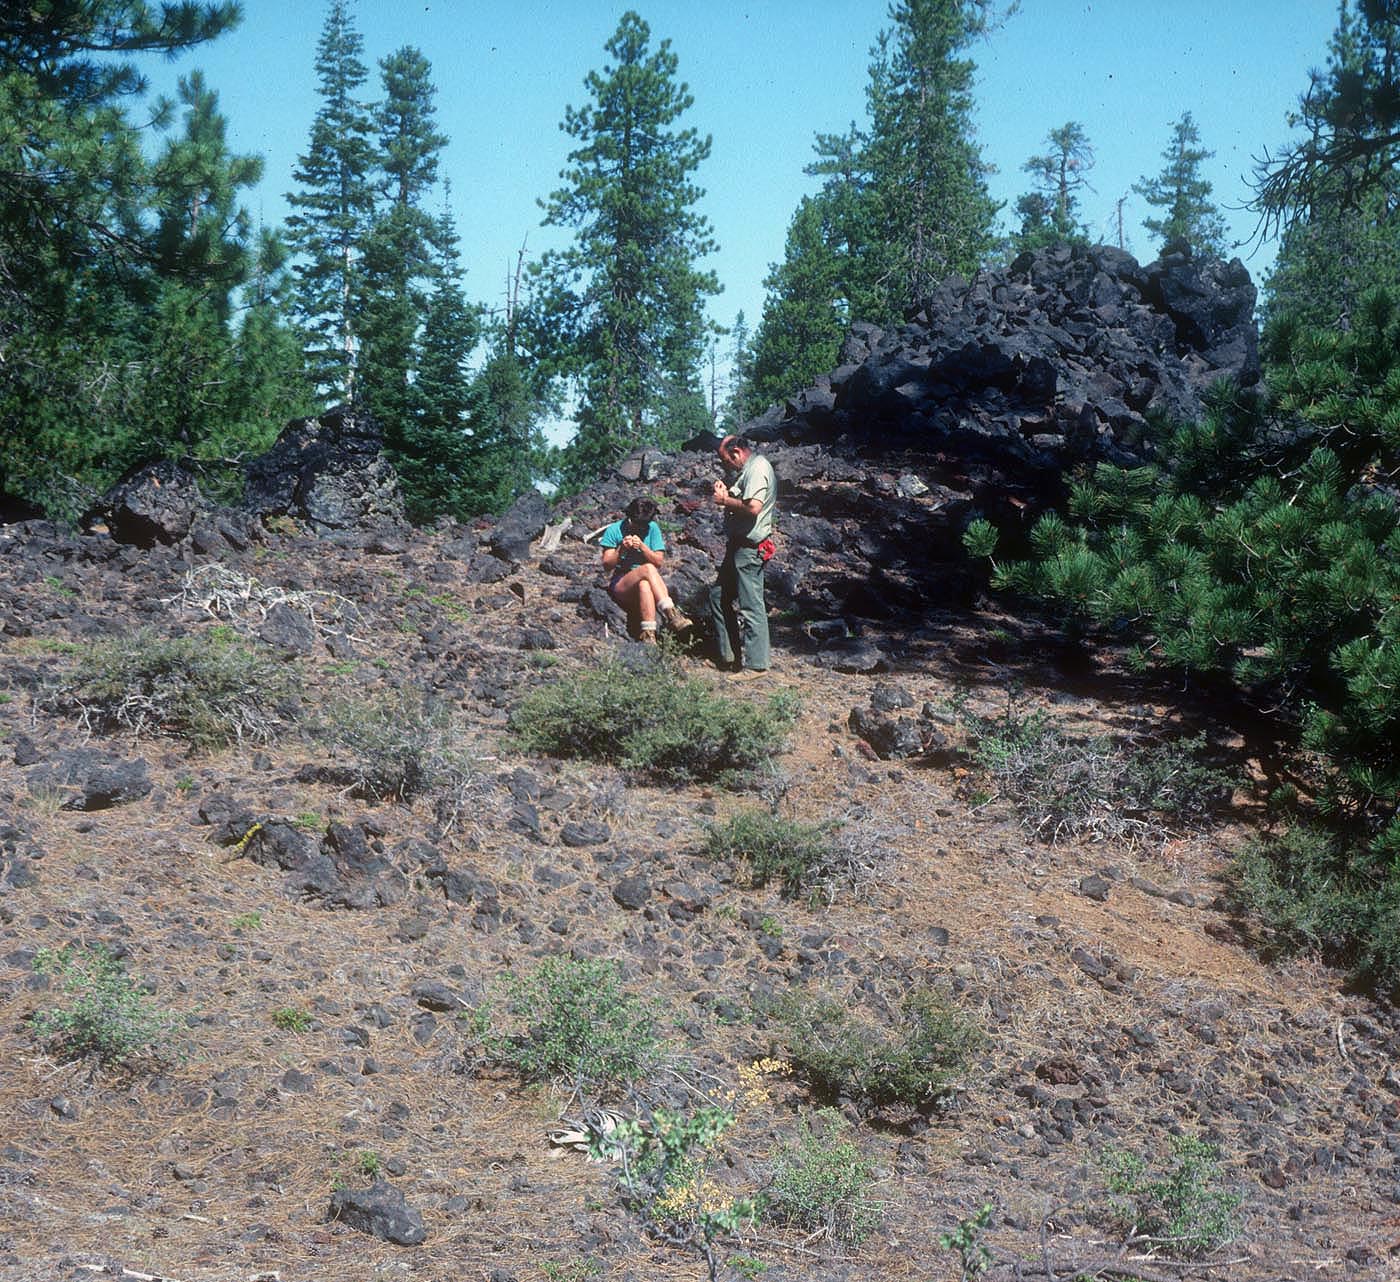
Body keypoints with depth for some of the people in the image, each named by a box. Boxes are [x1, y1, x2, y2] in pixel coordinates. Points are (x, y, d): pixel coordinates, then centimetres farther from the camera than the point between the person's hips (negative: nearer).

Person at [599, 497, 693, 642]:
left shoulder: (652, 528, 7)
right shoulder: (614, 530, 3)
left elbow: (659, 561, -2)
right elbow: (607, 565, -3)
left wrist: (642, 546, -17)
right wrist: (621, 550, -20)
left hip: (648, 580, 2)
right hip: (620, 584, -2)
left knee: (644, 585, -38)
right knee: (648, 569, -34)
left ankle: (648, 636, -54)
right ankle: (671, 614, -49)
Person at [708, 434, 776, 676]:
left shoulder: (758, 468, -16)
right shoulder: (747, 470, 17)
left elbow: (753, 508, -28)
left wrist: (726, 500, -14)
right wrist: (726, 491, 7)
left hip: (750, 548, -11)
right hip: (738, 546, 11)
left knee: (751, 606, -8)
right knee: (718, 596, 16)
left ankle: (756, 665, -5)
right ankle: (727, 655, 22)